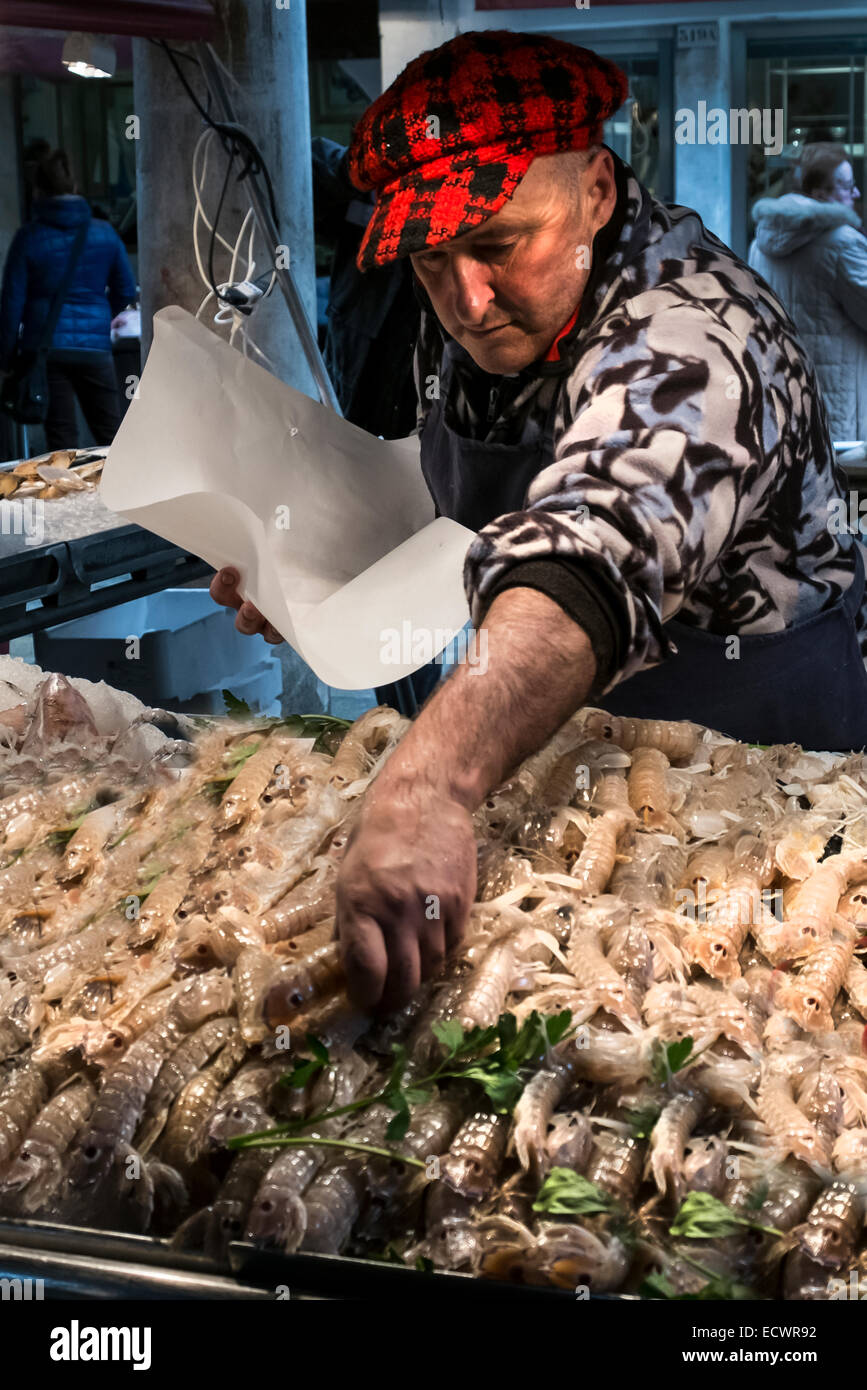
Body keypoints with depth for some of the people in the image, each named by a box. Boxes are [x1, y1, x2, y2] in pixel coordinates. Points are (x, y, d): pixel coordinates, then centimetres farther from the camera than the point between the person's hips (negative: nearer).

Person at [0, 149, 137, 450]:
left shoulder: (29, 237, -4)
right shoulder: (104, 233, 3)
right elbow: (126, 290, 10)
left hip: (45, 348, -2)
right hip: (94, 346, 2)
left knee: (61, 436, 3)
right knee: (109, 431, 9)